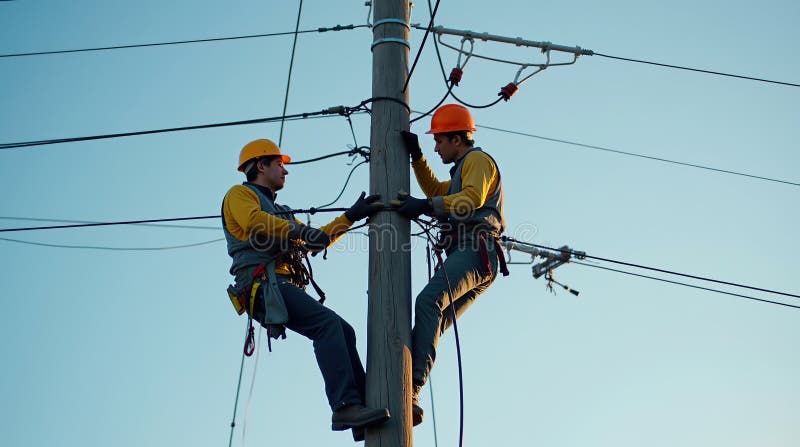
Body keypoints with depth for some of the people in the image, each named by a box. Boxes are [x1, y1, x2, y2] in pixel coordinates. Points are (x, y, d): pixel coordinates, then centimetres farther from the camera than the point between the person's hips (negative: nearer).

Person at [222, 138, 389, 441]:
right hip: (264, 284, -9)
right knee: (329, 323, -26)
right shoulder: (239, 194, 10)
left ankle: (362, 409, -7)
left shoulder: (279, 212, 36)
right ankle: (345, 406, -35)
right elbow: (254, 223, -13)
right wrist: (300, 231, -15)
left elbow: (317, 240, 33)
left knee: (342, 332, -3)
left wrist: (352, 215, 29)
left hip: (285, 287, 9)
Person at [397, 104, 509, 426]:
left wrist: (425, 205, -22)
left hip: (475, 251, -11)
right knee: (431, 327, -2)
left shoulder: (478, 159, 5)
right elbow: (436, 191, 45)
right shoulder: (462, 172, 37)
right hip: (471, 258, 11)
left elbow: (473, 198, -14)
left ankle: (411, 390, -43)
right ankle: (409, 399, -14)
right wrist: (416, 157, 35)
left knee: (428, 301, -30)